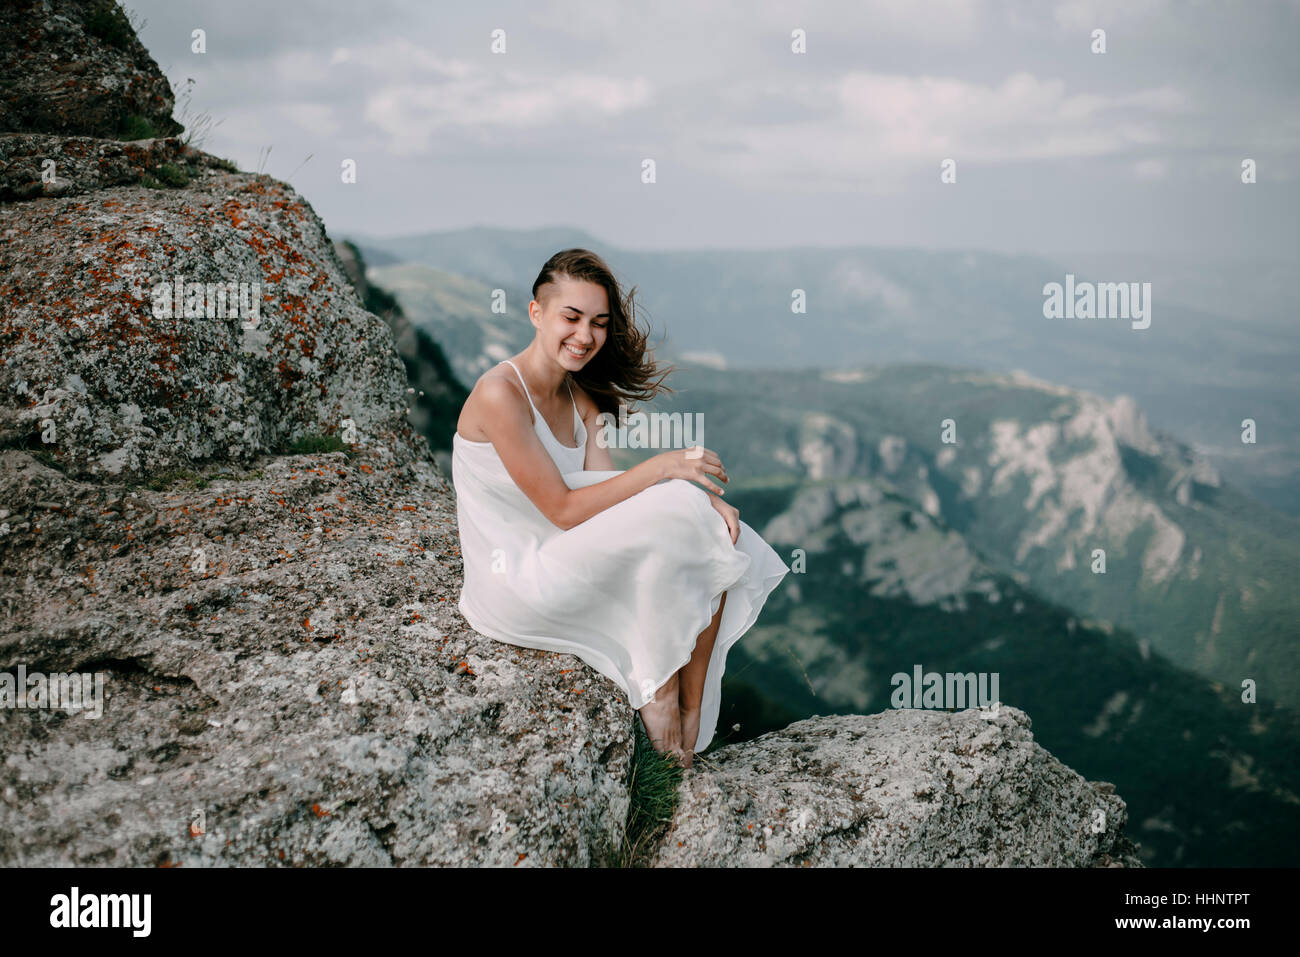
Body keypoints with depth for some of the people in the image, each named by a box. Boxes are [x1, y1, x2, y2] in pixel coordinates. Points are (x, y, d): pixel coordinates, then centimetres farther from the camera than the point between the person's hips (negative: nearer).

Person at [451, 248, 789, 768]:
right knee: (673, 519, -22)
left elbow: (611, 496, -1)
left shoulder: (581, 398, 9)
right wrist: (660, 469, -25)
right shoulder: (500, 394, -19)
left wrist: (702, 499, -17)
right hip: (512, 587, -9)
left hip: (562, 571, 9)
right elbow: (564, 510, -22)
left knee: (713, 545, -7)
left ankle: (692, 724, -4)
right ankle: (656, 688, -7)